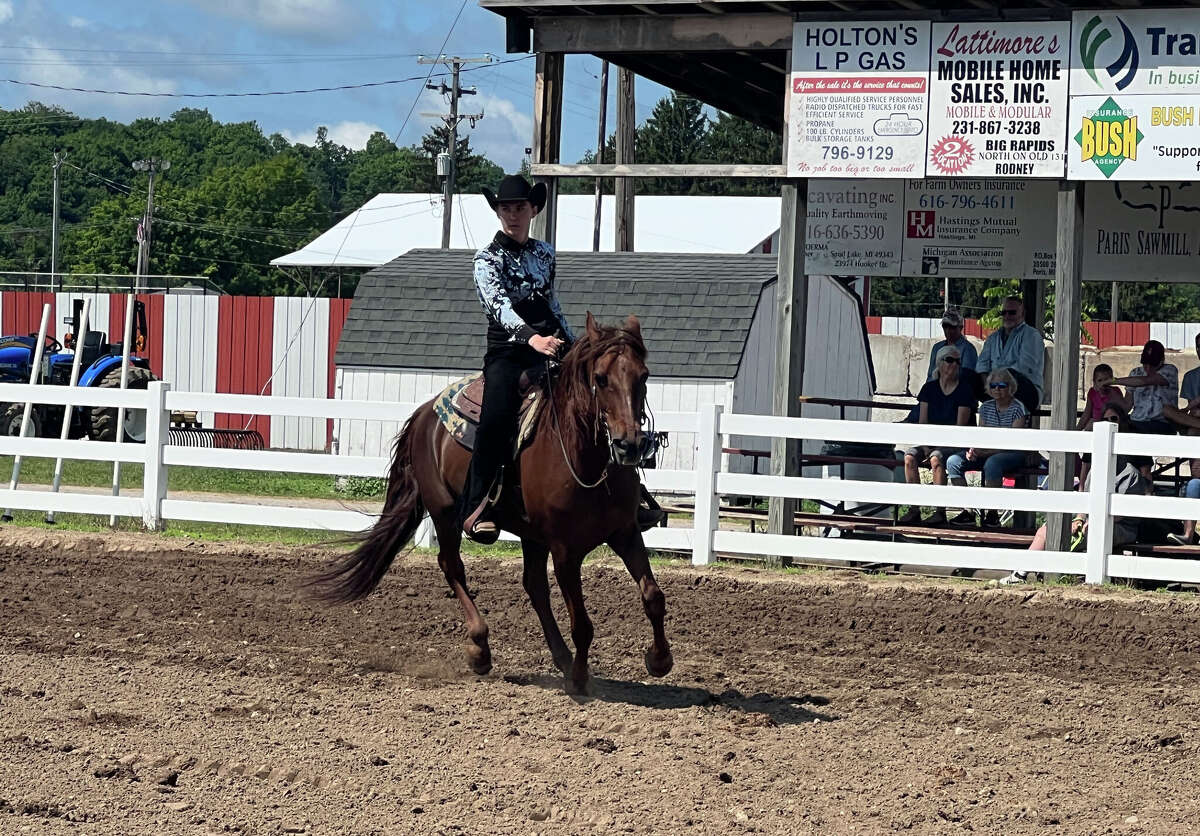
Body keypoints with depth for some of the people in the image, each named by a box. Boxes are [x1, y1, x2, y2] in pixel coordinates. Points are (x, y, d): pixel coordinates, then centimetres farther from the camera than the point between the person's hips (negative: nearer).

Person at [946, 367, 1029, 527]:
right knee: (953, 461, -16)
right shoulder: (986, 407, 10)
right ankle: (967, 511, -20)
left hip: (1013, 454, -6)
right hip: (988, 452, 6)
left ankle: (992, 514, -33)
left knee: (992, 463, -40)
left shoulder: (1018, 409, -10)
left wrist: (985, 452, -26)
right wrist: (973, 451, -15)